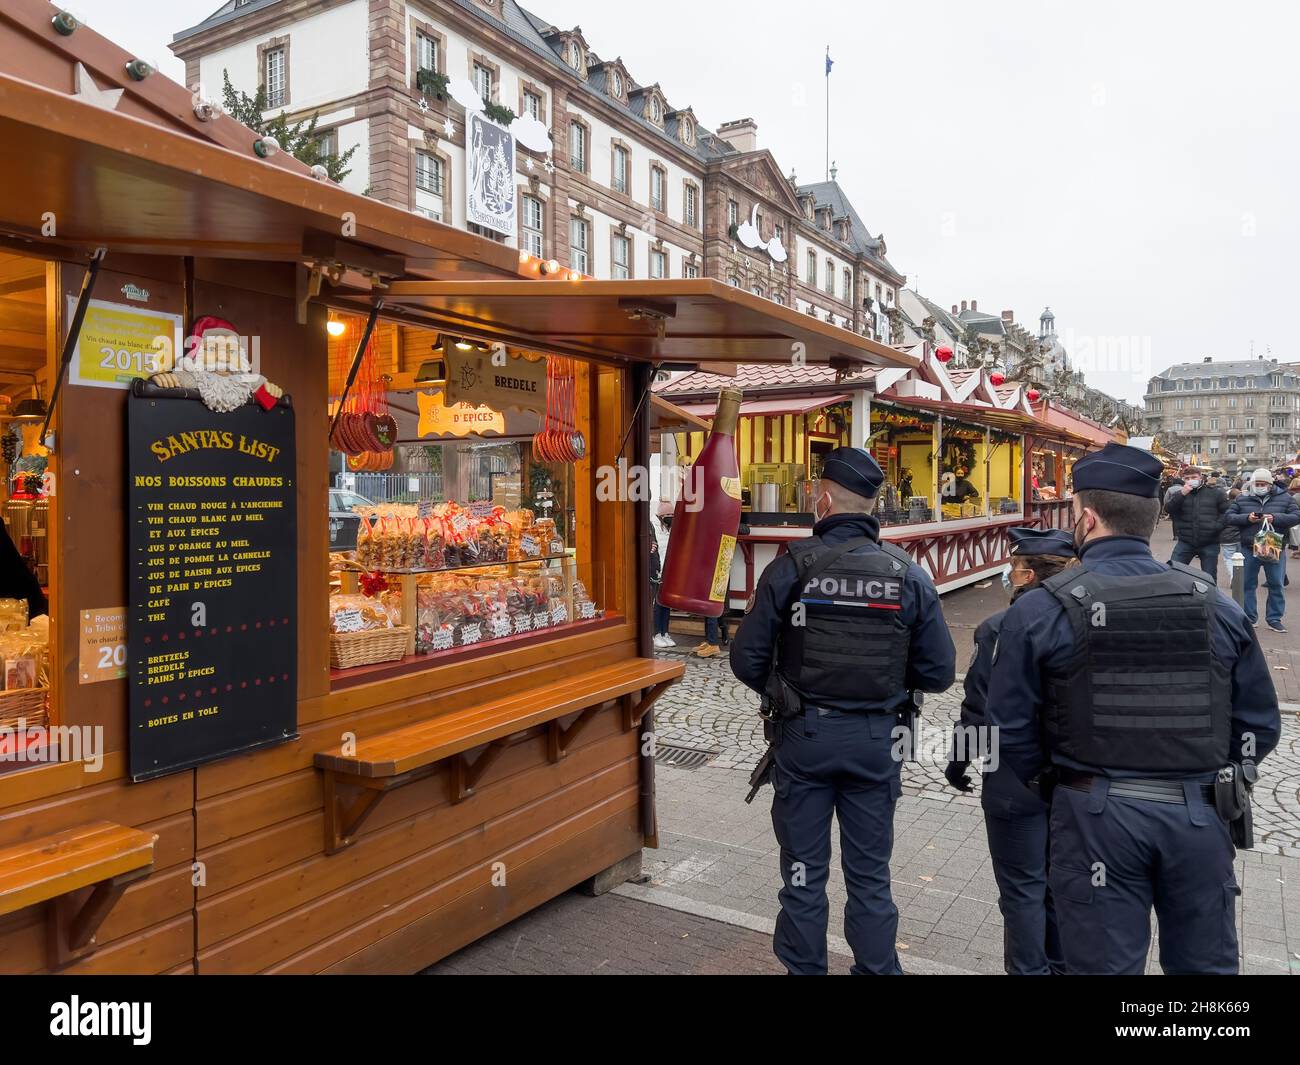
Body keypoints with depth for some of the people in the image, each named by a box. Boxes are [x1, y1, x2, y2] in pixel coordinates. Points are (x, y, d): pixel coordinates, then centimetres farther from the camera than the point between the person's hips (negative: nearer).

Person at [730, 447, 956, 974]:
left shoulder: (791, 567, -12)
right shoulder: (909, 574, -6)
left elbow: (746, 661, -11)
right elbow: (938, 672, -4)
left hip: (804, 734, -1)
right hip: (877, 739, 2)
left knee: (804, 871, 14)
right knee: (869, 876, 16)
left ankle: (804, 967, 27)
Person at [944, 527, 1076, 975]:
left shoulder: (998, 630, -19)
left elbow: (978, 711, -15)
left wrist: (958, 763, 0)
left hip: (1017, 782, -5)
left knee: (1023, 887, 10)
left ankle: (1029, 968, 22)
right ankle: (1062, 964, 37)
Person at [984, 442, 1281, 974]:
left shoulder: (1039, 610, -9)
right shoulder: (1217, 606, 1)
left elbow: (1011, 726, -6)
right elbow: (1260, 724, 6)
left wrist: (1046, 781, 12)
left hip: (1096, 815, -3)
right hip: (1199, 814, 3)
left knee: (1107, 965, 11)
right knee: (1205, 963, 21)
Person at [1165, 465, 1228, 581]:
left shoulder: (1215, 492, 3)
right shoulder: (1179, 492, 7)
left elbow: (1226, 512, 3)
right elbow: (1168, 508, -8)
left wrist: (1216, 526, -10)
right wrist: (1181, 494, -18)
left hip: (1209, 543, -1)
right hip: (1185, 542, 1)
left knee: (1210, 578, 9)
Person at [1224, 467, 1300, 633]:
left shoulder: (1284, 498, 3)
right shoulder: (1242, 499, 3)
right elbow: (1228, 517, 2)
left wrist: (1275, 518, -17)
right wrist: (1247, 518, -15)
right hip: (1249, 549, 0)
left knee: (1276, 585, 4)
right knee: (1247, 584, 6)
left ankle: (1274, 619, 15)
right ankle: (1249, 617, 18)